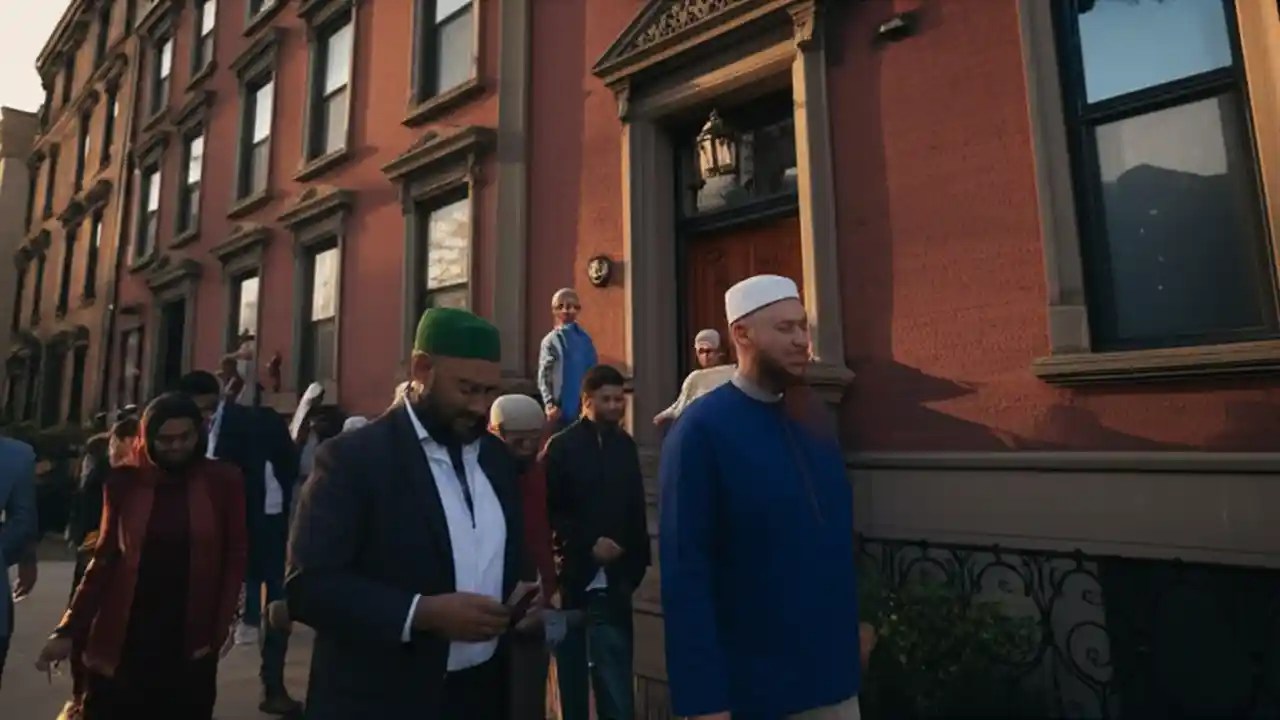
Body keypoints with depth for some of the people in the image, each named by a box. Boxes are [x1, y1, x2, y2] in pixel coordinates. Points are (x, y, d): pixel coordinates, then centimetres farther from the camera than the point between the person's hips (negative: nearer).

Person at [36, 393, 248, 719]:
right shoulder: (125, 482, -1)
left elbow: (234, 560, -1)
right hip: (122, 640, 1)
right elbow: (104, 559, 6)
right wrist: (69, 630, 1)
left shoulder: (223, 481, -5)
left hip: (190, 645, -1)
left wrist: (217, 631, -5)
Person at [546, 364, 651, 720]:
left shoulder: (625, 445, 7)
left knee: (614, 674, 2)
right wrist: (589, 544, -13)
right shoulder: (562, 446, -4)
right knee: (573, 665, 11)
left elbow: (636, 509, 9)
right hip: (574, 574, -2)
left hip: (614, 577, 3)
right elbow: (548, 511, -7)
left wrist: (637, 560, 3)